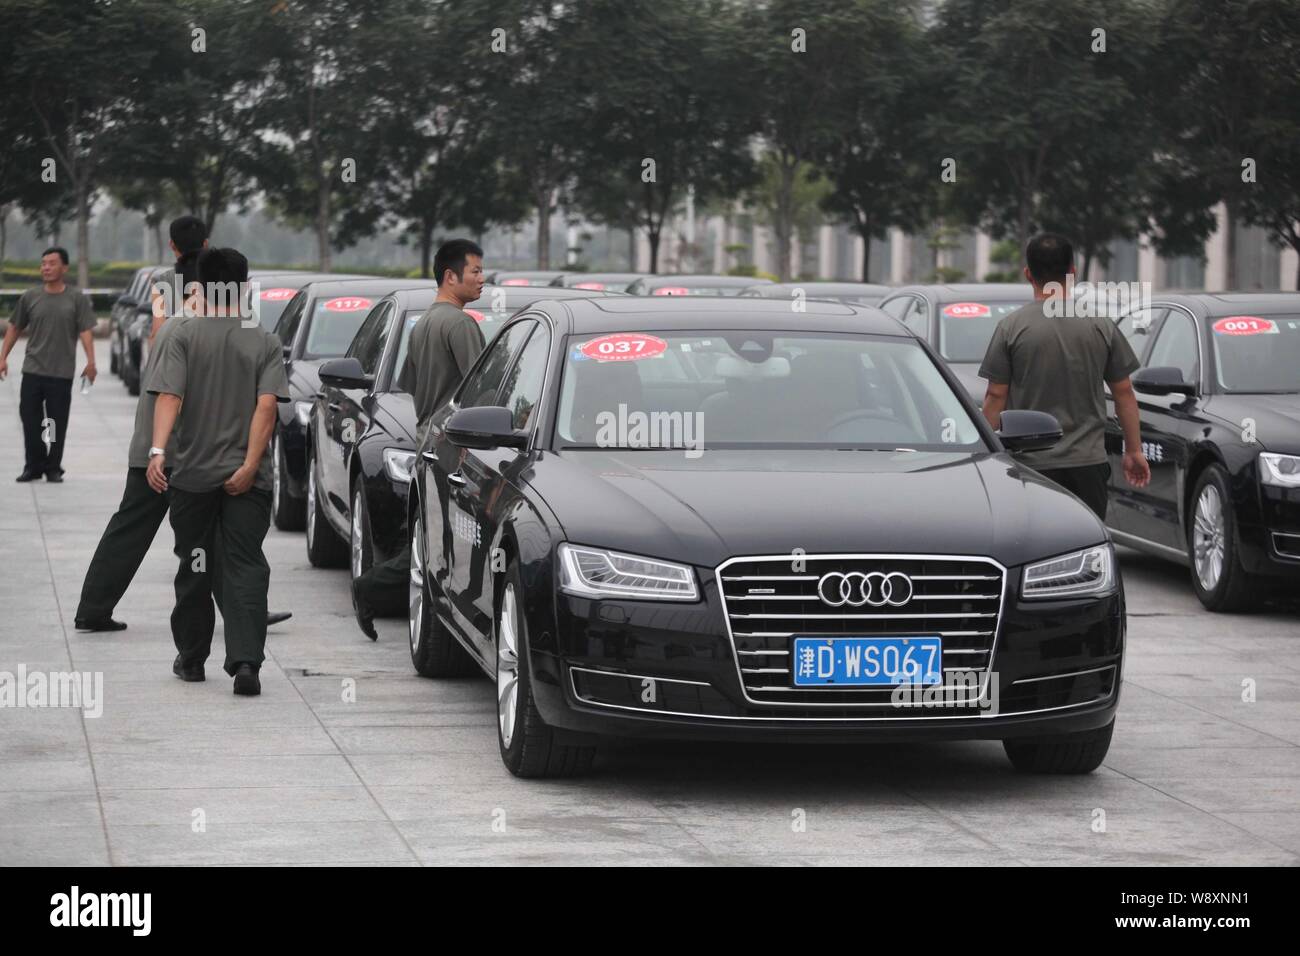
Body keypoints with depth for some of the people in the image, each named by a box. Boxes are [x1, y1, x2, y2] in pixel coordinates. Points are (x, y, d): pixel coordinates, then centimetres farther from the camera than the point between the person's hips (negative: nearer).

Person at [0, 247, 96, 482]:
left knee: (57, 423, 1)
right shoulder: (30, 297, 7)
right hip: (32, 370, 2)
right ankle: (34, 465, 11)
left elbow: (85, 331, -5)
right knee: (30, 419, 0)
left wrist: (90, 361, -16)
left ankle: (54, 468, 12)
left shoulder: (76, 299, 1)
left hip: (62, 373, -2)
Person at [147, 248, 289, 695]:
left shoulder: (185, 336, -2)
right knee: (245, 569, -3)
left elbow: (169, 397, -15)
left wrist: (158, 450, -23)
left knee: (195, 568, 14)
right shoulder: (265, 343, 1)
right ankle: (245, 661, -18)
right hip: (246, 480, 0)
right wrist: (250, 465, -13)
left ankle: (191, 659, 24)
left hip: (193, 474, 0)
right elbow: (266, 406, -10)